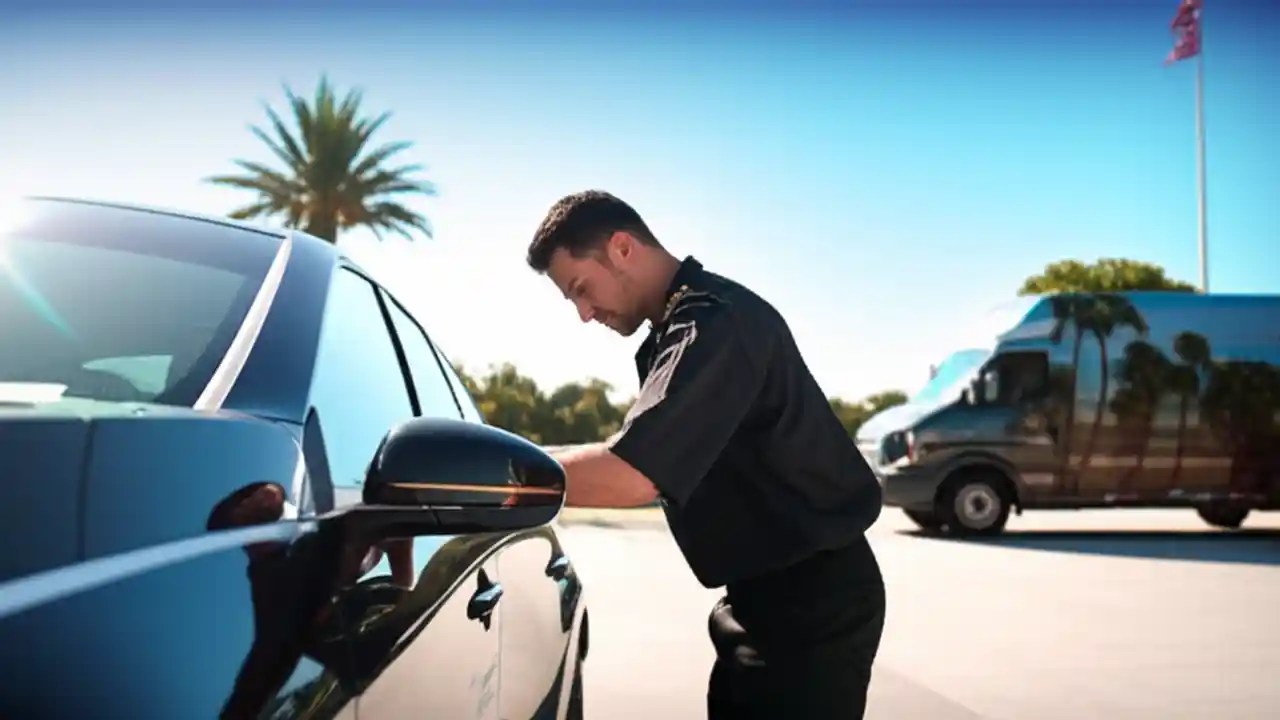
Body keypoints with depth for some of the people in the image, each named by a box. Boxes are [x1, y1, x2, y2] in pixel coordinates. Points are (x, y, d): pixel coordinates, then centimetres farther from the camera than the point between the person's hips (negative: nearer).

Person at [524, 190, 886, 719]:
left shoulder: (715, 321, -22)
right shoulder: (683, 328, 10)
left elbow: (631, 476, -32)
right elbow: (653, 469, 14)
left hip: (811, 600, -10)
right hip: (766, 592, 10)